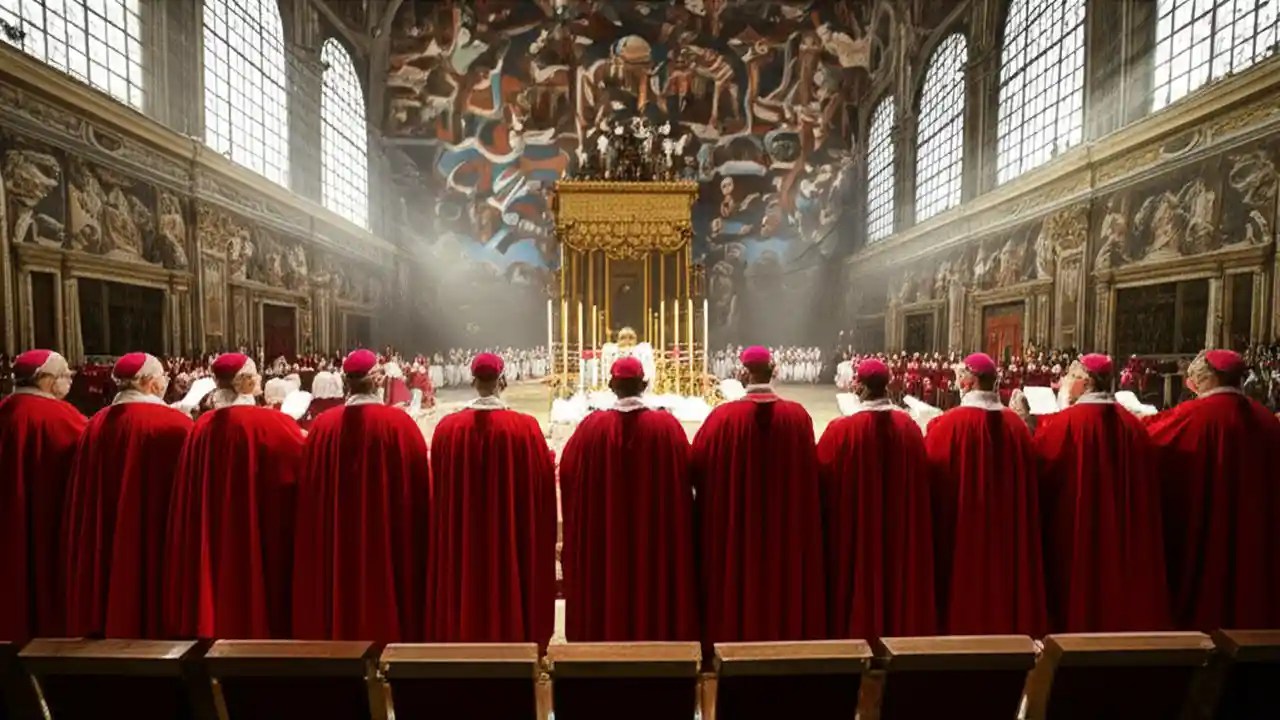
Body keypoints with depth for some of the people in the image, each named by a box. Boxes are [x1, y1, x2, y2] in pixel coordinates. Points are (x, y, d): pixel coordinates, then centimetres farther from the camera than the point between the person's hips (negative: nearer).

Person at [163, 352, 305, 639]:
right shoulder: (274, 423, -18)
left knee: (219, 595, 19)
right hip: (262, 543, -5)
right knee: (262, 604, 8)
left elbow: (191, 491, 9)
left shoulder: (202, 426, 0)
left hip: (213, 544, 6)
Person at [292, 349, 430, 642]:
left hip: (336, 538, 3)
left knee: (341, 590, 17)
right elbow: (419, 485, -9)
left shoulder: (323, 424, -4)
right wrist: (419, 536, 4)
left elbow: (311, 488, 3)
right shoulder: (399, 422, -14)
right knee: (385, 590, 10)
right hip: (389, 534, -3)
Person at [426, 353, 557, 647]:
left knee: (464, 595, 18)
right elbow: (542, 488, -8)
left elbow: (438, 489, 3)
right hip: (514, 540, -2)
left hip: (460, 540, 2)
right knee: (511, 601, 13)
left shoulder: (447, 427, -7)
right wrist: (541, 540, 8)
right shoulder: (525, 427, -14)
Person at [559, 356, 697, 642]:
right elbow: (684, 481, -3)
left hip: (602, 540, 0)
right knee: (655, 592, 16)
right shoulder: (667, 426, -10)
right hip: (657, 540, 0)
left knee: (606, 597, 15)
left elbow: (568, 476, -1)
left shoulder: (592, 427, -10)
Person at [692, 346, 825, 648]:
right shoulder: (797, 415, -8)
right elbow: (809, 473, 4)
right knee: (784, 583, 19)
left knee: (737, 586, 14)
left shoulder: (724, 416, -16)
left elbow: (697, 467, -6)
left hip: (734, 525, -2)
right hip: (788, 525, 3)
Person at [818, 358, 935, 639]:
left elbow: (823, 481, -10)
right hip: (900, 529, 4)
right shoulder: (909, 427, -5)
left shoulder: (842, 430, -19)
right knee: (897, 577, 20)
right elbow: (921, 480, 6)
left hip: (854, 529, -4)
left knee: (857, 582, 11)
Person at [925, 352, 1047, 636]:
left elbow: (931, 479, -12)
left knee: (962, 592, 8)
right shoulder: (1016, 424, -2)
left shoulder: (947, 424, -18)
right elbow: (1027, 481, 7)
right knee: (1003, 582, 20)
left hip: (962, 535, -5)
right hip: (1007, 533, 5)